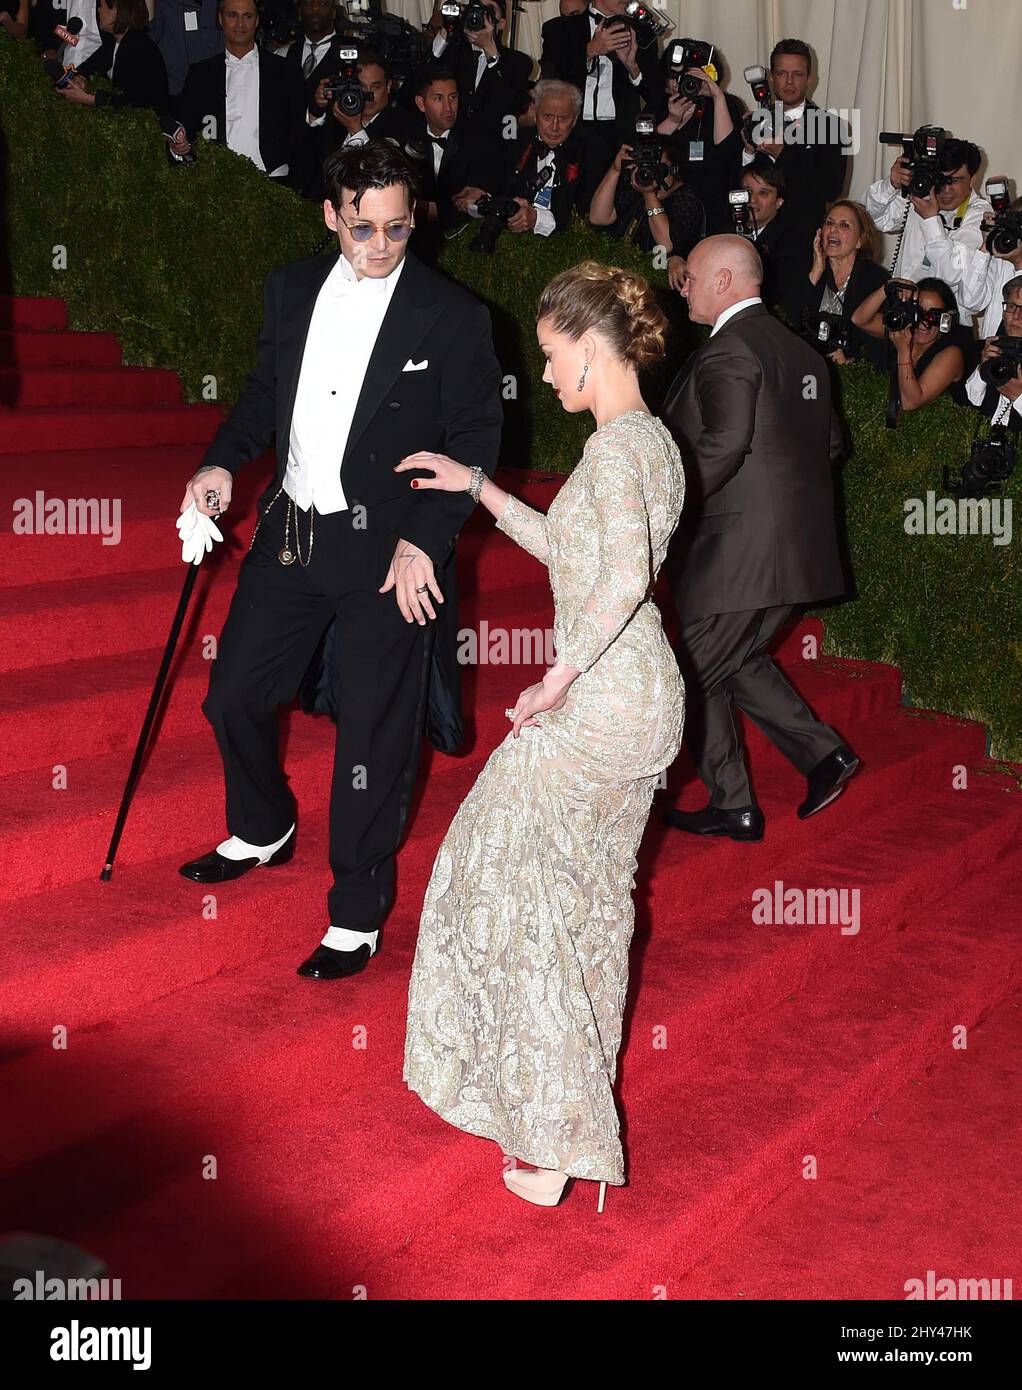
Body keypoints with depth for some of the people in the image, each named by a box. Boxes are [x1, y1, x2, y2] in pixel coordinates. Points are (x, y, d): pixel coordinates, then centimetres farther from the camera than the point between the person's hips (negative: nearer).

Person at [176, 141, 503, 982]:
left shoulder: (452, 317, -9)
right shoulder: (293, 289, 6)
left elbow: (475, 439, -8)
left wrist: (424, 539, -17)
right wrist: (224, 461, -1)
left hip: (386, 551, -5)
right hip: (290, 533, 6)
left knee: (373, 738, 1)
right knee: (234, 697, 16)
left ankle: (357, 918, 17)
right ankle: (264, 833, 45)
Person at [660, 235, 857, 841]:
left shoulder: (728, 350, -16)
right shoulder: (799, 349, 13)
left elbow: (723, 443, -29)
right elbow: (832, 441, 17)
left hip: (740, 548, -9)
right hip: (796, 545, 9)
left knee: (700, 676, 6)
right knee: (738, 661, 24)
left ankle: (733, 807, 14)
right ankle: (824, 753, 17)